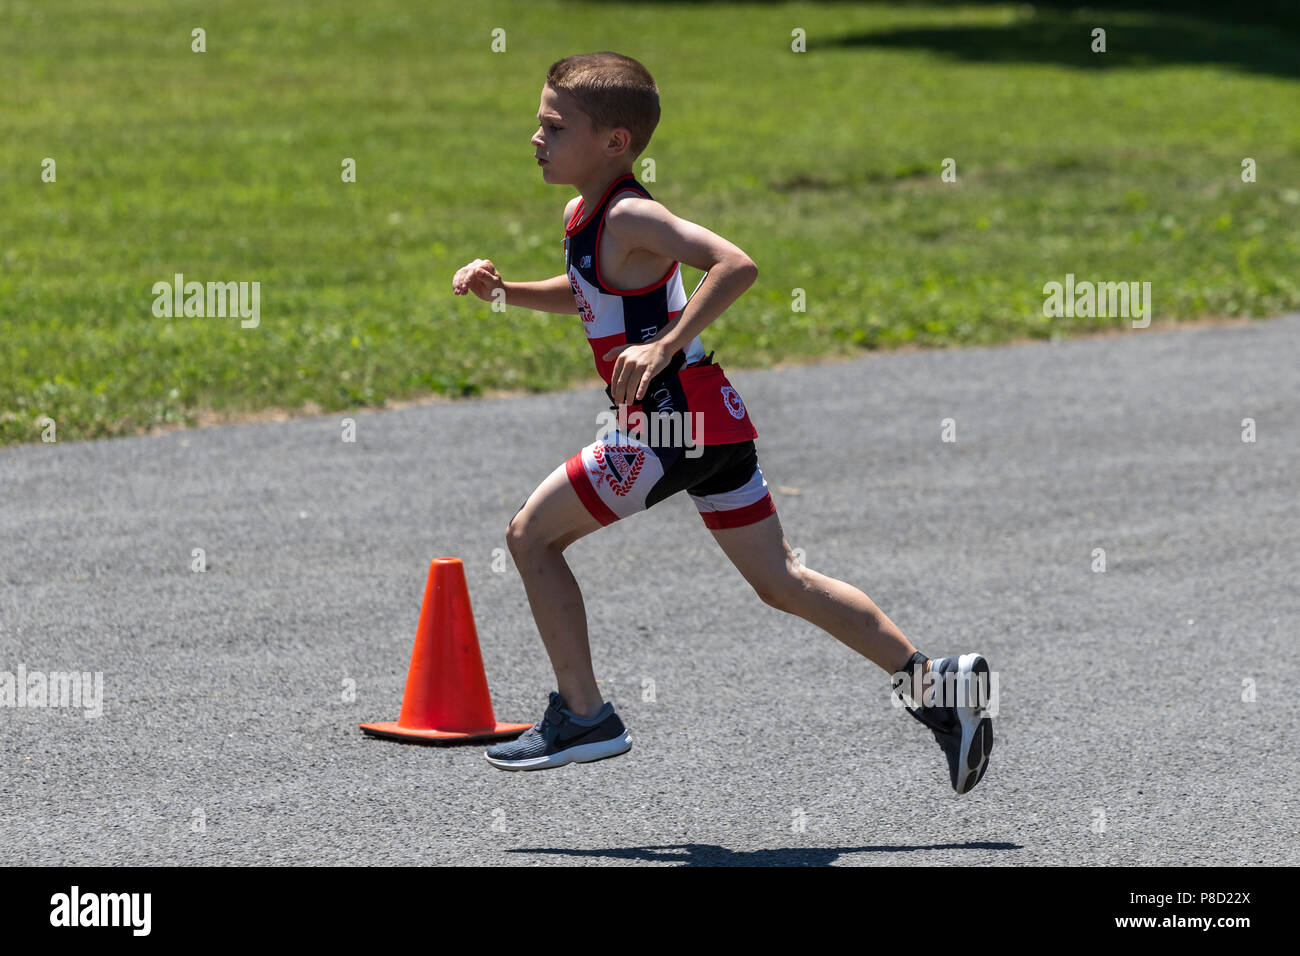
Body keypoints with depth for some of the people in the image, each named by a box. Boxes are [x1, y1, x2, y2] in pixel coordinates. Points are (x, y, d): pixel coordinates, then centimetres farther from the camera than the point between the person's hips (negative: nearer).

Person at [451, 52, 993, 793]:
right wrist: (505, 291, 19)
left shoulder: (628, 217, -16)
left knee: (532, 533, 0)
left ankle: (583, 716, 4)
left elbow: (736, 264, -28)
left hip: (675, 420, -10)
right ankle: (932, 683, 12)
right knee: (780, 580, 13)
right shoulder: (584, 216, 13)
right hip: (710, 418, 10)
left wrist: (663, 346, -30)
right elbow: (585, 296, 33)